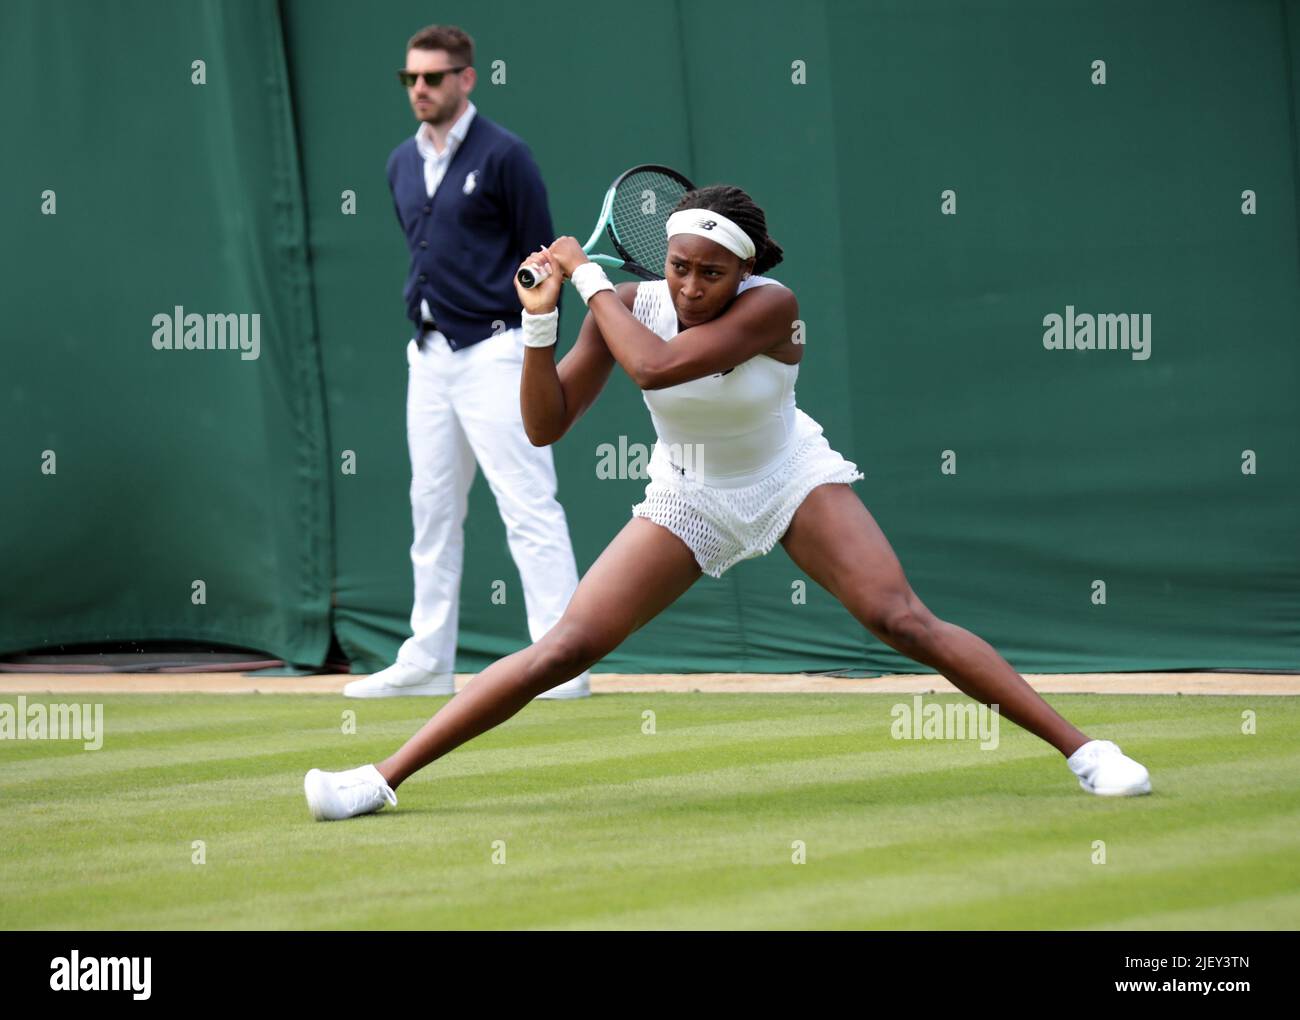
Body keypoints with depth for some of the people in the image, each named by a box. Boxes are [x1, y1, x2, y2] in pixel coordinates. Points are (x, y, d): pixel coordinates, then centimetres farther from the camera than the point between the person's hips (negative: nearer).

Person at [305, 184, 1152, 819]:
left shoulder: (771, 306, -27)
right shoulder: (629, 307, -17)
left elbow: (657, 366, -39)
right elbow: (545, 426, -13)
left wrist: (589, 279, -27)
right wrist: (541, 321, -26)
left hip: (792, 480, -2)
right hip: (688, 500, 2)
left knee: (903, 620, -19)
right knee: (564, 648, -10)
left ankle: (1083, 751, -14)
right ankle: (381, 779, -9)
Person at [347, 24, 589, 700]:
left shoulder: (503, 156, -7)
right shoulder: (402, 163, 13)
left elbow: (541, 261, -7)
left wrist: (534, 354, -11)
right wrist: (420, 317, 17)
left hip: (492, 352, -8)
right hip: (428, 357, 8)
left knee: (529, 508, -10)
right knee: (432, 510, 10)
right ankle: (427, 661, 16)